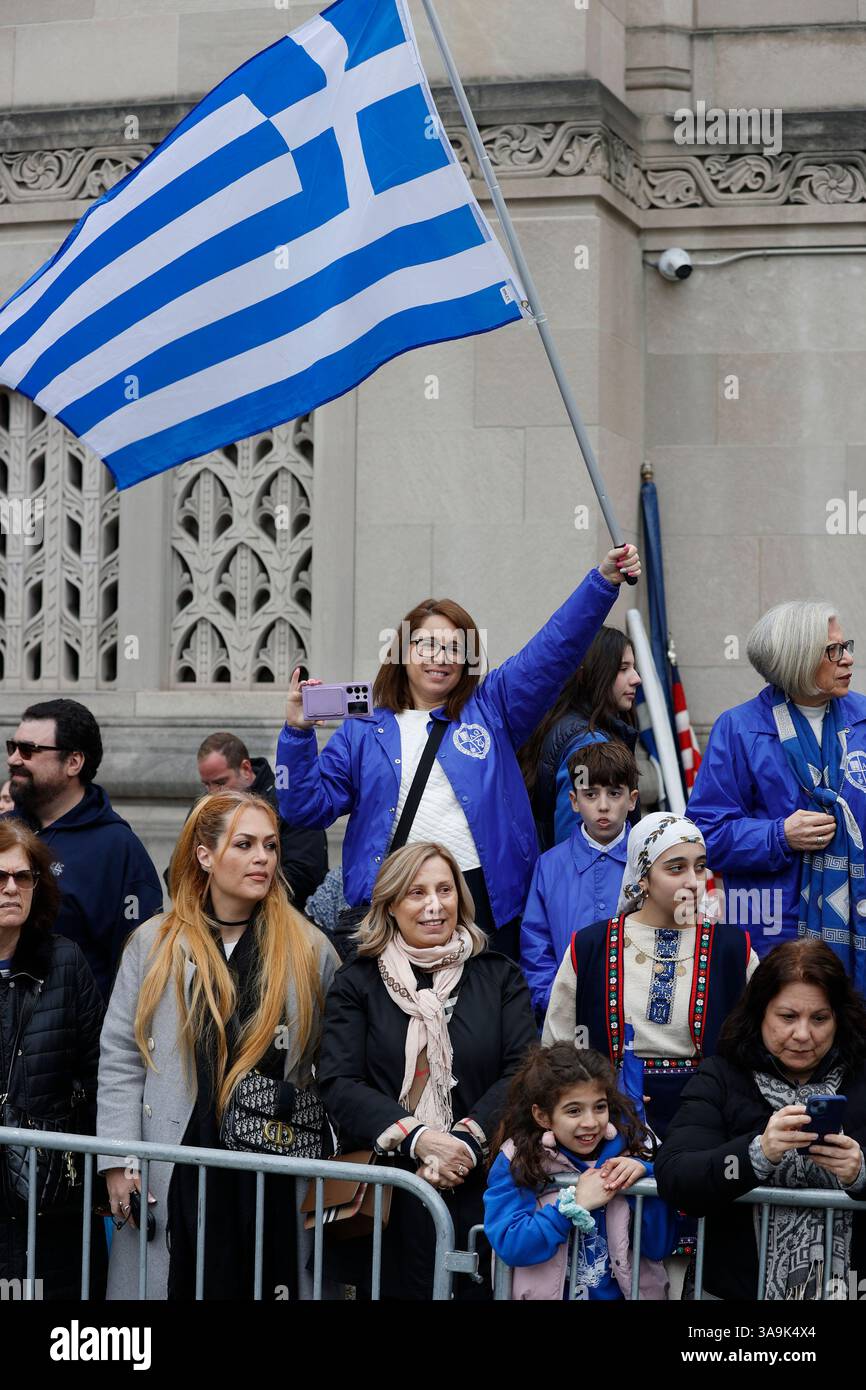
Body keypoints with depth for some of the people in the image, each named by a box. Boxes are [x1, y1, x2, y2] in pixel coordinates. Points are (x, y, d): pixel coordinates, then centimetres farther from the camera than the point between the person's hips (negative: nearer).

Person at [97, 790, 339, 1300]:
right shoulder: (154, 944, 7)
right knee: (180, 1283, 2)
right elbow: (120, 1059, 5)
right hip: (175, 1174, 0)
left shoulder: (309, 948, 6)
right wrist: (118, 1161, -3)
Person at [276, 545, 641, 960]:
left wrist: (604, 580, -3)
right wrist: (298, 732, -3)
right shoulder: (362, 732, 13)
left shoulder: (491, 708, 13)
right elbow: (309, 803, 10)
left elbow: (555, 646, 7)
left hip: (486, 899, 0)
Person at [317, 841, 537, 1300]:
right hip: (386, 1202, -1)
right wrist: (417, 1138, -18)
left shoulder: (500, 978, 10)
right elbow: (339, 1086, -4)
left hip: (480, 1190, 1)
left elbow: (521, 1072, -1)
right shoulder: (357, 983, 7)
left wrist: (467, 1141, -17)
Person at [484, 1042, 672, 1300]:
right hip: (548, 1294, -2)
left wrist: (645, 1175, -11)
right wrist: (576, 1203, -17)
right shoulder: (516, 1161, -3)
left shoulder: (626, 1147, 2)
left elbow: (659, 1248, 1)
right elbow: (509, 1247, -14)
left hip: (622, 1292, 2)